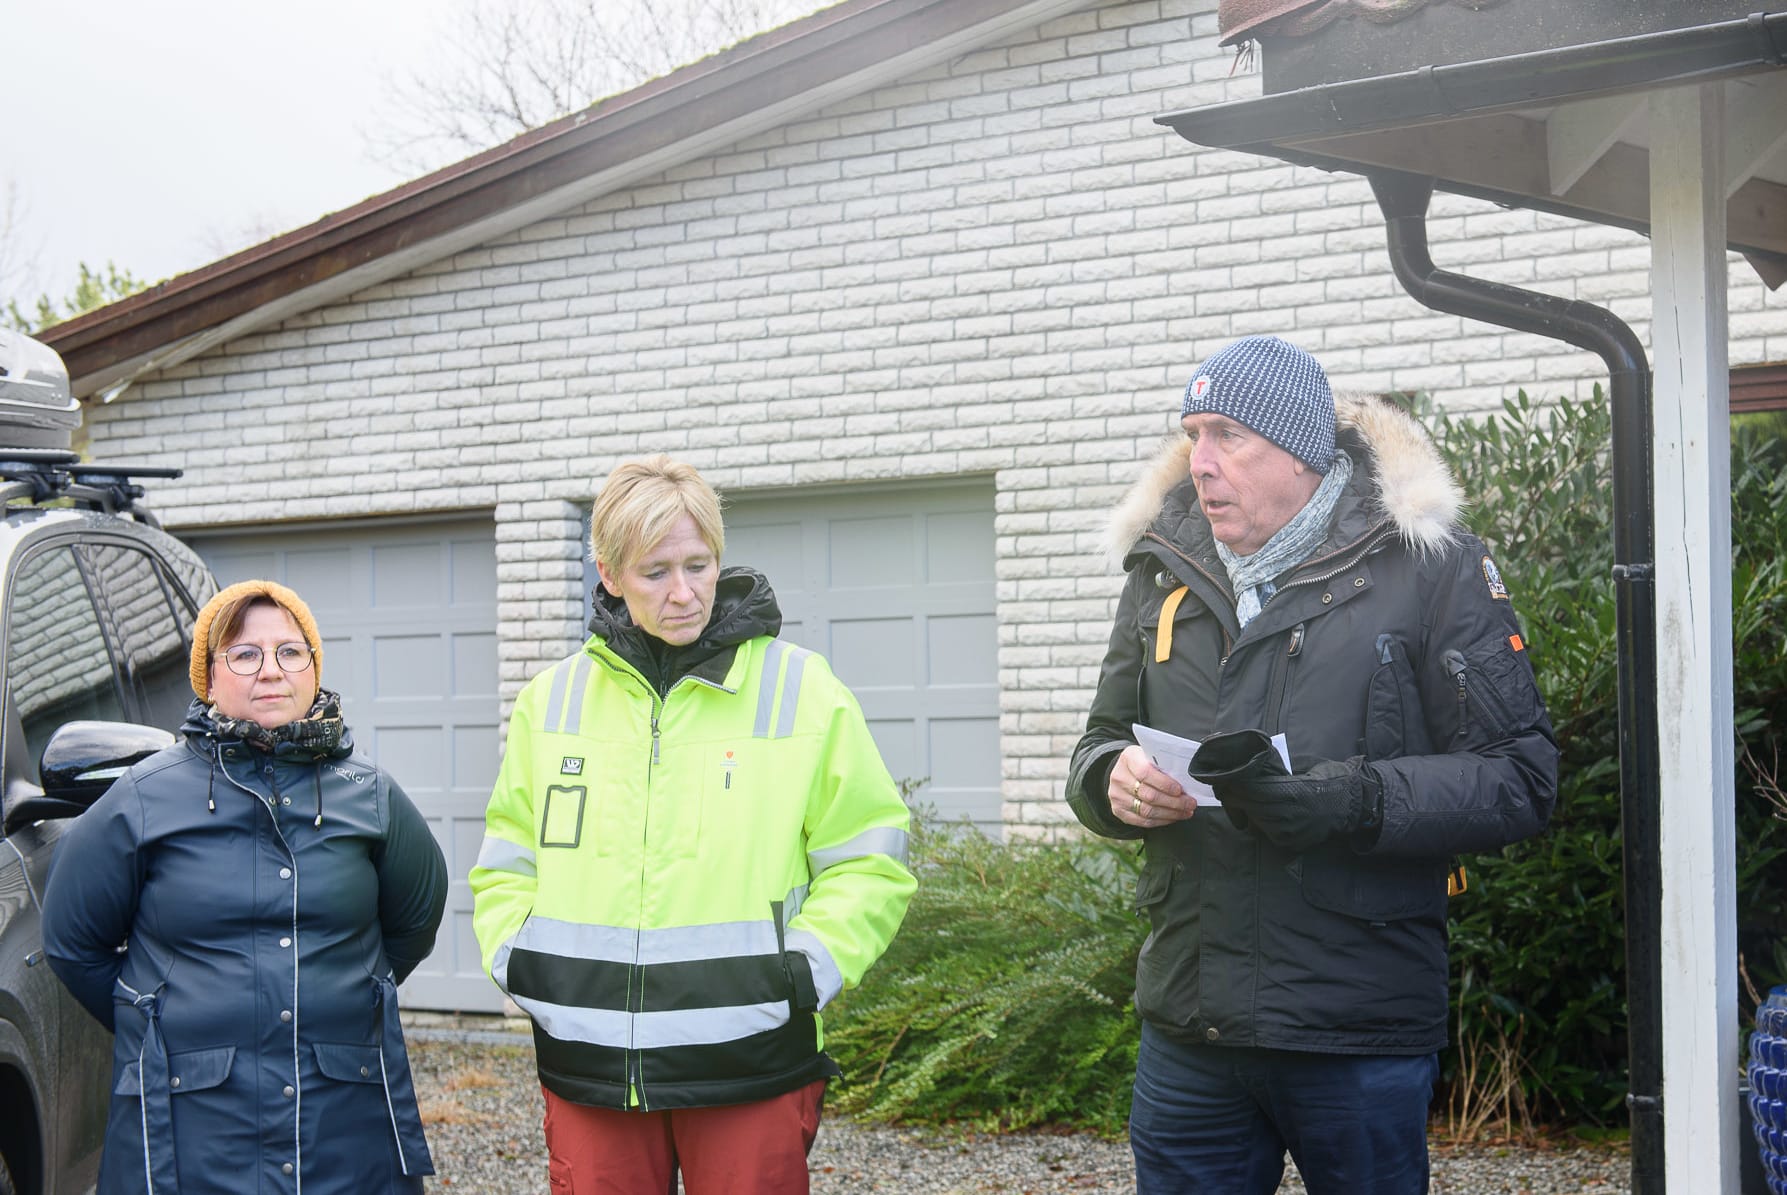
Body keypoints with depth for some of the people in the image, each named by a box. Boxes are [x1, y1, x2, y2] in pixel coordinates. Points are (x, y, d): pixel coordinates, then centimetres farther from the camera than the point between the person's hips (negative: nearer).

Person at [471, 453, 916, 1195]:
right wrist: (513, 955, 0)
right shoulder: (551, 701, 8)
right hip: (589, 1071, 3)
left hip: (747, 1069, -2)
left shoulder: (801, 689, -1)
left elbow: (870, 861, 3)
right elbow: (505, 861, 17)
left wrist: (808, 968, -10)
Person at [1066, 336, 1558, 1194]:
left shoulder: (1428, 565, -4)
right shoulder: (1165, 567, 12)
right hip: (1188, 1030, 4)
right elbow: (1100, 750, 18)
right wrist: (1115, 781, -6)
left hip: (1362, 1038, -4)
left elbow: (1518, 779, -7)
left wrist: (1351, 802, -22)